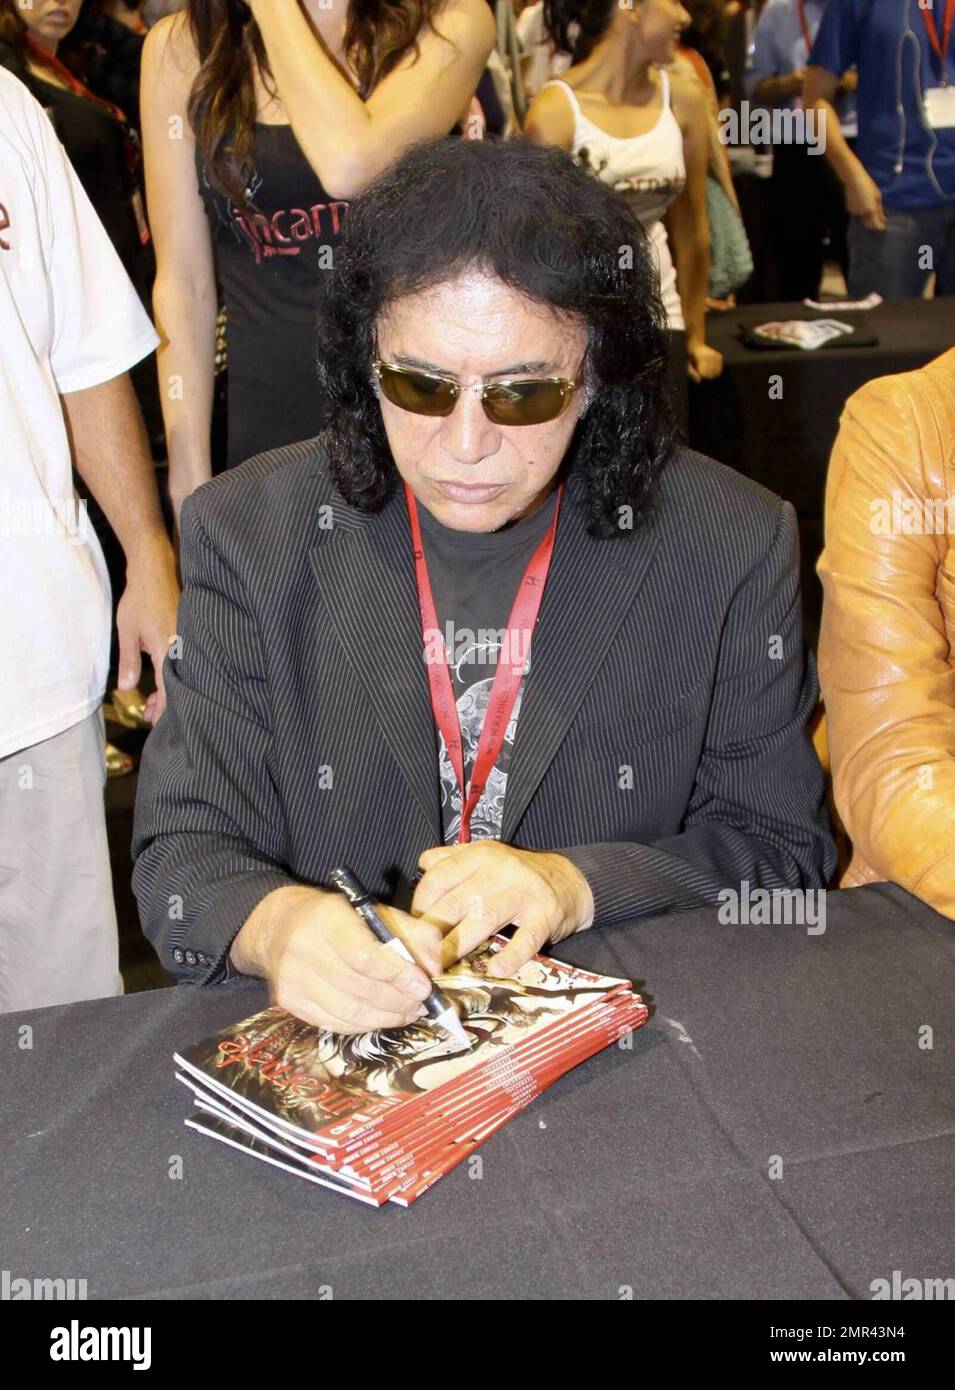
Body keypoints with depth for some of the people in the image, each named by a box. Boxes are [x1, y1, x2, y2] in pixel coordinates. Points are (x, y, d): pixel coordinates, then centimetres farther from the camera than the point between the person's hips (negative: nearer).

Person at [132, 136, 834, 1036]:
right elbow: (185, 850, -5)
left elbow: (777, 845, 0)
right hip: (331, 1045, 1)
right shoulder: (245, 535, -5)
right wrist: (277, 925, -27)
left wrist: (576, 885, -17)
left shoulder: (732, 547, -6)